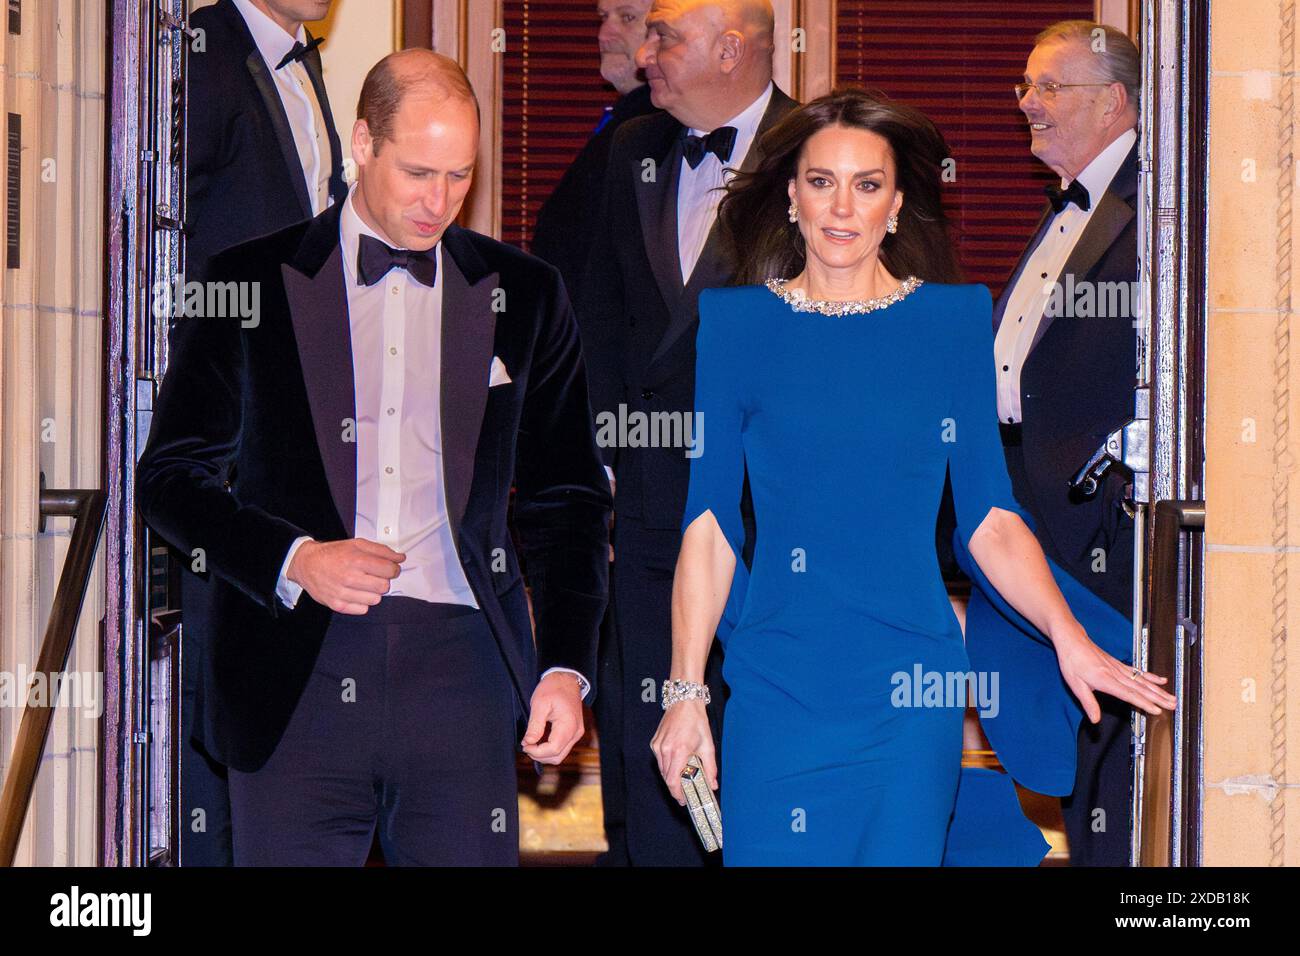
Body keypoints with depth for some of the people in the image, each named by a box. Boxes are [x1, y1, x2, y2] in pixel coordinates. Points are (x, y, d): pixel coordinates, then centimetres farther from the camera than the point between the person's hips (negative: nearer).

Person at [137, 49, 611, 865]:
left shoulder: (524, 295, 12)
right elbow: (170, 475, 7)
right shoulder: (253, 282, 6)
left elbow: (568, 499, 15)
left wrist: (567, 666, 5)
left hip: (460, 668, 1)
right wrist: (291, 560, -8)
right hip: (295, 669, -1)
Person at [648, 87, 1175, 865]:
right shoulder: (736, 324, 4)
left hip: (910, 696, 0)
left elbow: (990, 518, 2)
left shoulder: (956, 320, 5)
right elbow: (711, 523, 2)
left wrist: (1068, 637, -14)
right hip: (776, 692, 0)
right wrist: (686, 691, -4)